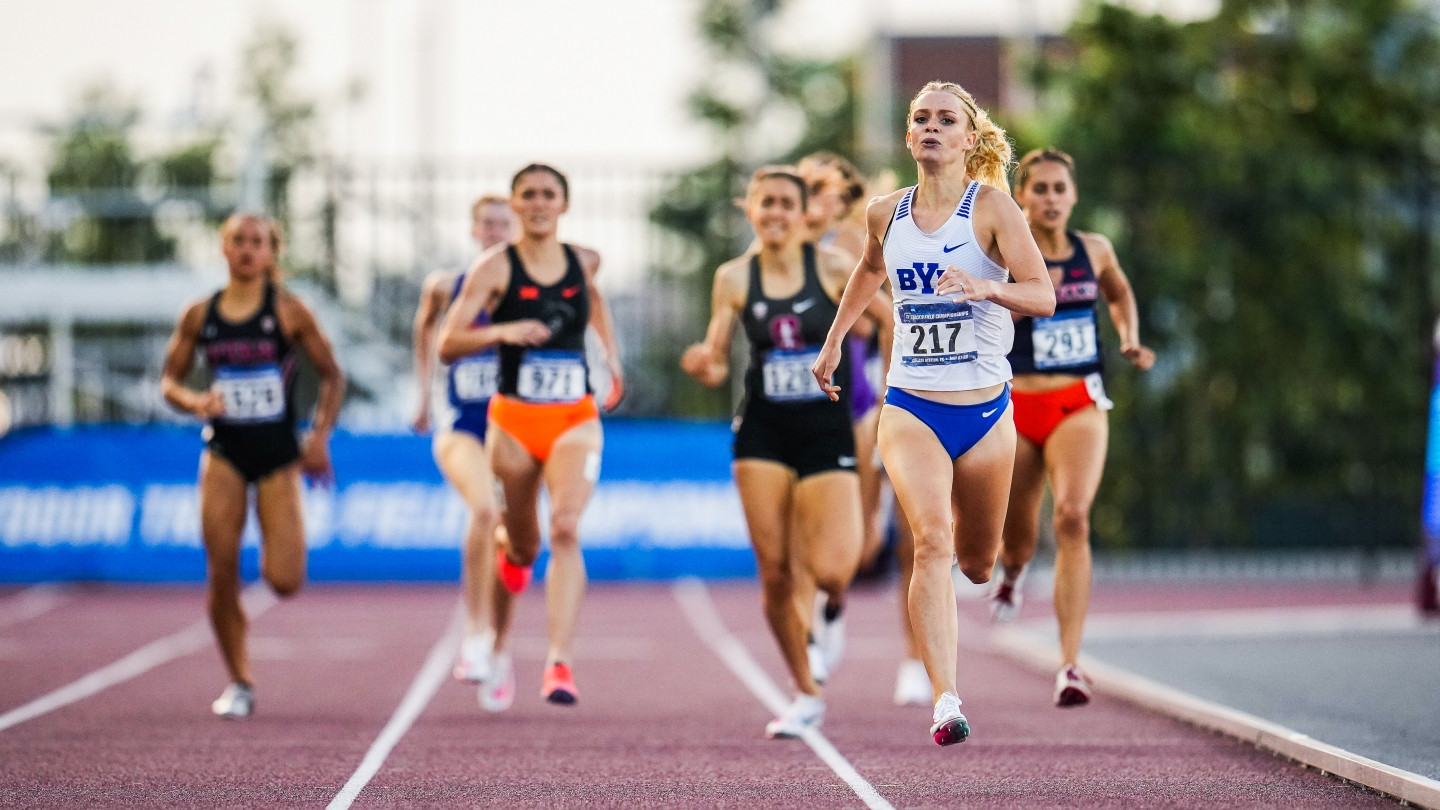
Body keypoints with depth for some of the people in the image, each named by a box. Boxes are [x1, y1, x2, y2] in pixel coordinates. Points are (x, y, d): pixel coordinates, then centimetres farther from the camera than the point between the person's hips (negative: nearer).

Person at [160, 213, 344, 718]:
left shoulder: (288, 311, -3)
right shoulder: (199, 316, 4)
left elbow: (332, 376, 2)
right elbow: (169, 380, 10)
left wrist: (320, 436, -7)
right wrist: (193, 401, -11)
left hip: (278, 454, -2)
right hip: (223, 453, 2)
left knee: (285, 582, -10)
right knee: (221, 575, -6)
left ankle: (277, 553, 29)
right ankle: (239, 683, 10)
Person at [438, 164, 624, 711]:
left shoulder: (584, 262, 6)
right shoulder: (495, 267, -4)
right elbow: (447, 344, -12)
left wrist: (611, 354, 24)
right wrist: (502, 331, -27)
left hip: (575, 420, 1)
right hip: (513, 420, -1)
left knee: (566, 530, -21)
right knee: (522, 547, 10)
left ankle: (559, 663, -29)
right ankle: (498, 651, 37)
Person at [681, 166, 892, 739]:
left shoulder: (832, 268, -4)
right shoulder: (734, 278, 3)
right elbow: (717, 365, 6)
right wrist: (702, 366, -16)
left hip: (827, 433, -2)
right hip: (763, 434, 2)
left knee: (828, 571, -16)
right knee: (773, 572, -2)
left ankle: (834, 604, 24)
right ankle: (806, 696, 14)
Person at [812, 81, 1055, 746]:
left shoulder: (992, 206, -7)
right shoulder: (885, 214, 4)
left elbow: (1043, 297, -14)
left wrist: (984, 286, -31)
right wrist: (834, 339, 28)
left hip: (985, 409, -1)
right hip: (910, 408, 1)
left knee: (976, 563, 14)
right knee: (931, 543, -22)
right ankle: (945, 702, -29)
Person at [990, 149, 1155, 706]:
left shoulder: (1094, 251, 5)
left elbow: (1119, 294, 27)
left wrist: (1131, 340, 10)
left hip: (1078, 405, 1)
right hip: (1014, 408, -1)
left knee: (1073, 518, -23)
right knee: (1018, 539, 11)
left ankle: (1070, 665, -24)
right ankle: (1012, 574, 54)